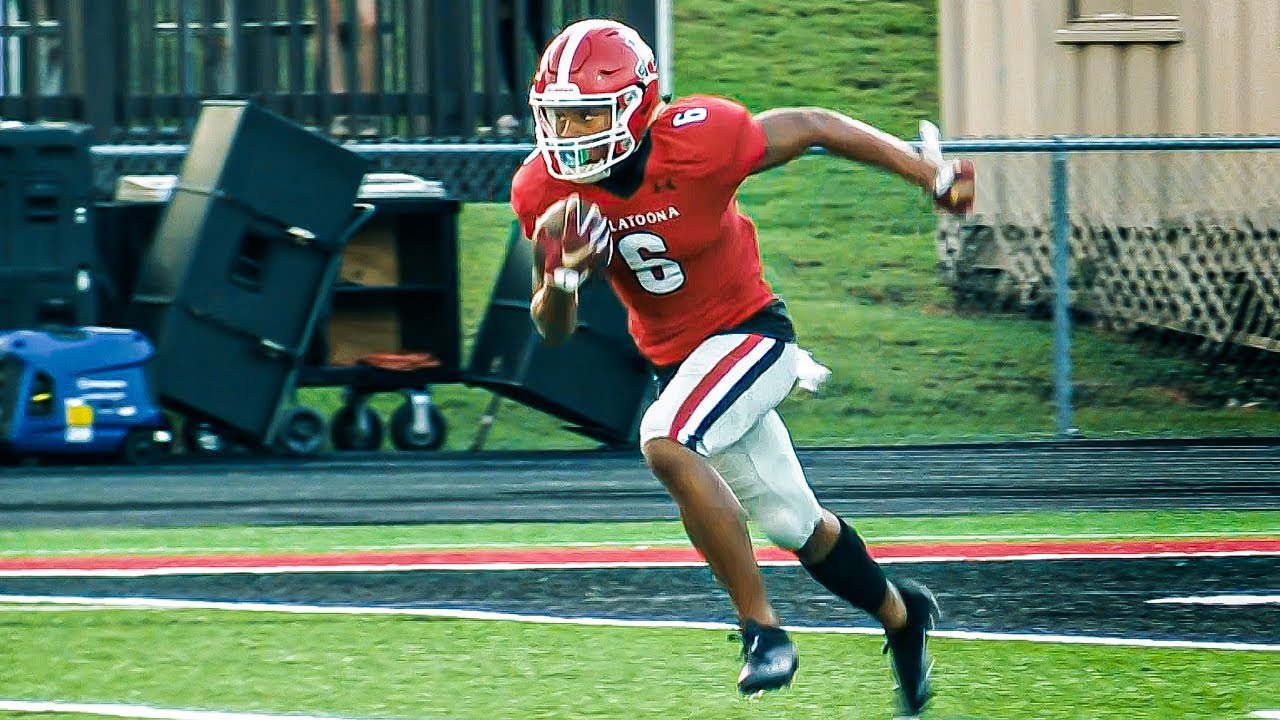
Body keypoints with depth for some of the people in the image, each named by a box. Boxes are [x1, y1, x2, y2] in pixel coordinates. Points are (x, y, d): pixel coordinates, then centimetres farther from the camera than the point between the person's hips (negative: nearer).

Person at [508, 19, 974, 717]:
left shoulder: (699, 141, -27)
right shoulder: (547, 192, -14)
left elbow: (813, 127, -11)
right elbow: (553, 328, -5)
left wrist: (931, 174, -6)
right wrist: (562, 273, -28)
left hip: (749, 329, -6)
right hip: (672, 359, 6)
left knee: (666, 443, -32)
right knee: (794, 525, 18)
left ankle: (762, 628, -21)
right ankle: (900, 613, 45)